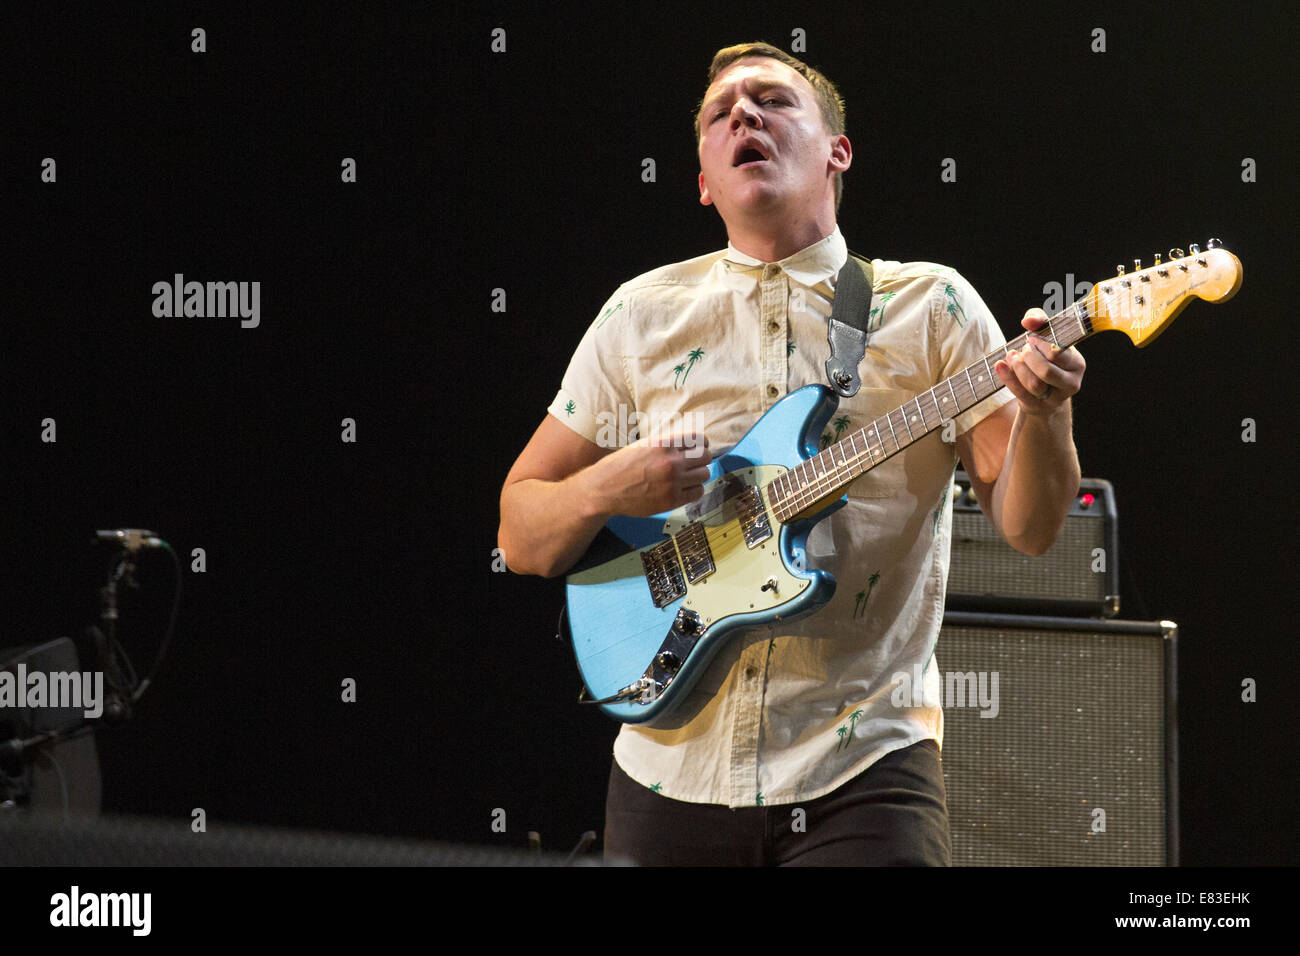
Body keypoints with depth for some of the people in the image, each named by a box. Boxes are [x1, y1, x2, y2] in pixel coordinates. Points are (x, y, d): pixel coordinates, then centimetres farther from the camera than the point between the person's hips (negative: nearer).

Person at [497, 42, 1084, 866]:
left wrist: (1042, 412, -24)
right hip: (671, 775, 2)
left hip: (864, 774, -2)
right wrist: (606, 490, -11)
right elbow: (521, 537, 10)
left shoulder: (928, 307, 3)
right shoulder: (643, 316, 8)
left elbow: (1029, 527, -4)